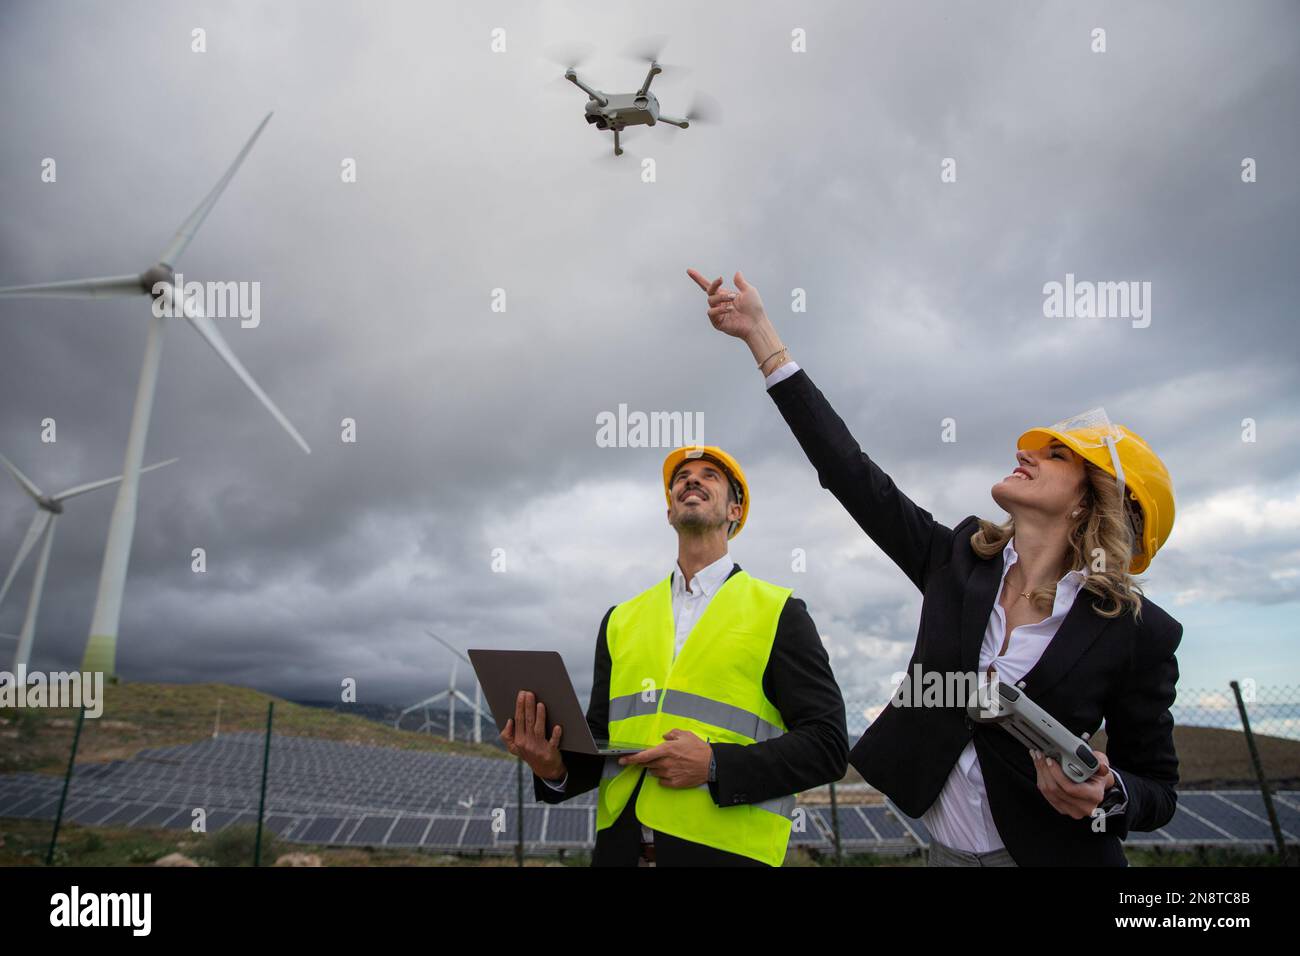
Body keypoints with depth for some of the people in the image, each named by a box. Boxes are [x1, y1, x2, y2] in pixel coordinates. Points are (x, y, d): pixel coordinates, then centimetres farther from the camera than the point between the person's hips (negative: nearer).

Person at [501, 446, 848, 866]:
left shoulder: (778, 613, -2)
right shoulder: (621, 620, 9)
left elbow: (827, 744, -6)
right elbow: (601, 739, 13)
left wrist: (715, 765, -18)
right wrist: (556, 767, -8)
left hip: (724, 848, -3)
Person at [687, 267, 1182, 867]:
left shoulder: (1137, 632, -12)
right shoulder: (959, 560, -5)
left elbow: (1157, 787, -1)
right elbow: (853, 473, -11)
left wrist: (1106, 793, -26)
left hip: (1052, 853, -3)